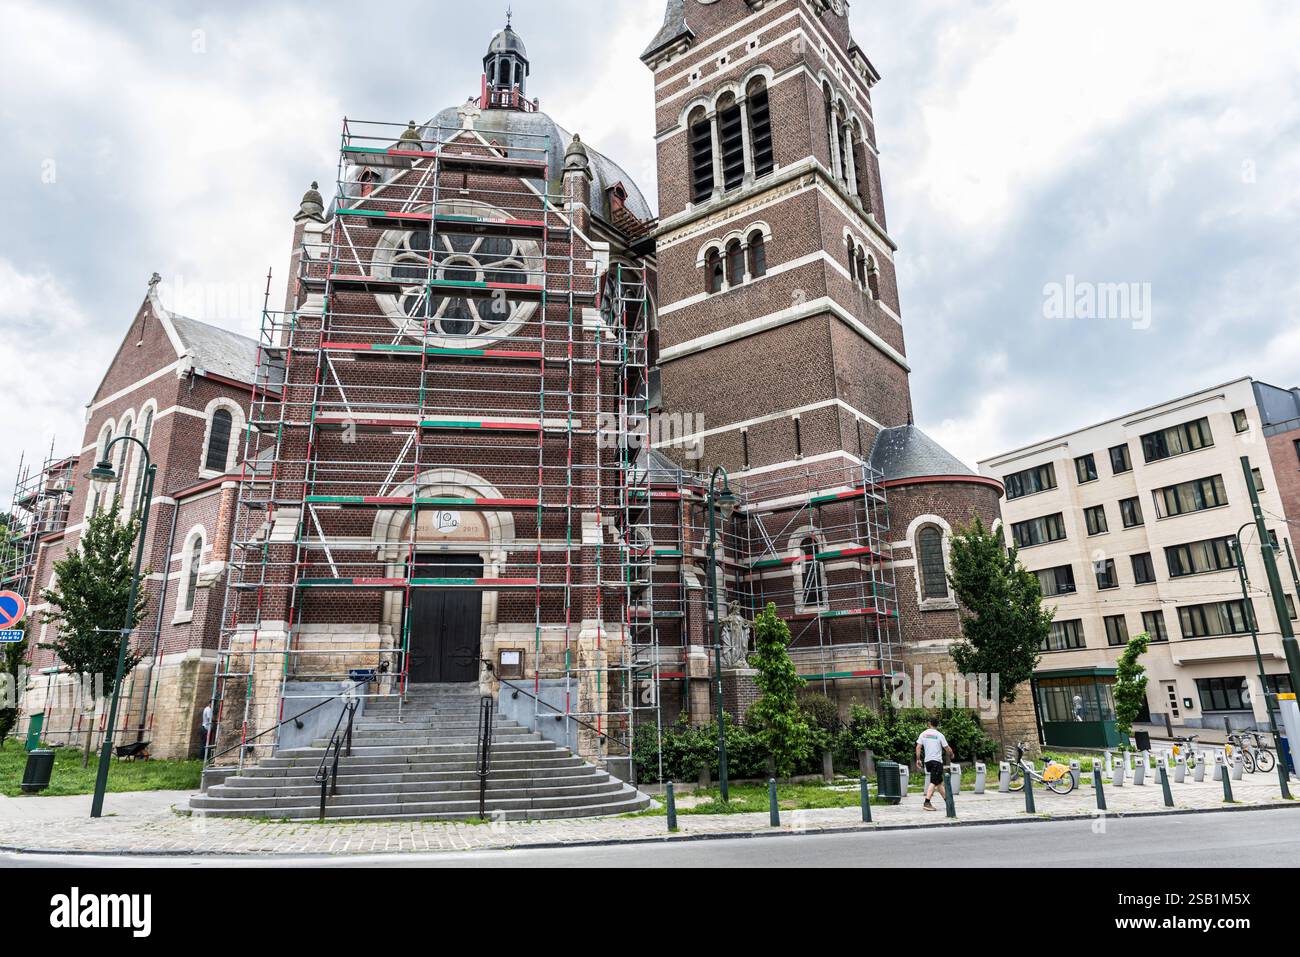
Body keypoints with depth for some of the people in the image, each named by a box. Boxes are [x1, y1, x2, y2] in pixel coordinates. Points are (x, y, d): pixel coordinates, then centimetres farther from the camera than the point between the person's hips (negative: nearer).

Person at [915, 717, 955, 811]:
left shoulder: (923, 734, 7)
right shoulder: (939, 735, -4)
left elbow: (918, 747, 2)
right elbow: (947, 749, -1)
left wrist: (918, 760, 7)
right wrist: (951, 756, 19)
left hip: (927, 761, 5)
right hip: (937, 761, -5)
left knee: (939, 782, 17)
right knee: (933, 782, -9)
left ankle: (947, 800, 26)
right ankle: (926, 803, -19)